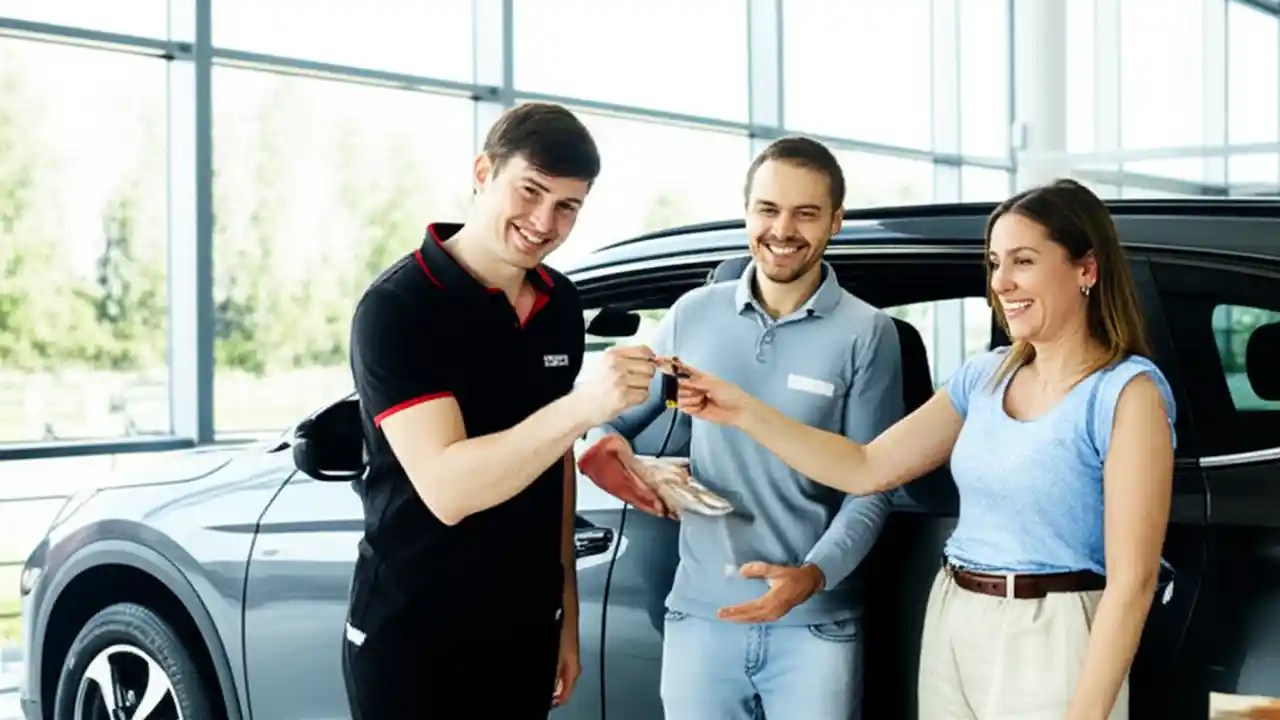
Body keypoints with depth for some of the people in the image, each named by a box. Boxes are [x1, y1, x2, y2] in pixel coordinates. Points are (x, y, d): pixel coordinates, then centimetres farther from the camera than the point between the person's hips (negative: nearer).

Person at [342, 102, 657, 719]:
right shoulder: (398, 308, -16)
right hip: (412, 637, -6)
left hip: (527, 628, 6)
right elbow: (446, 490, -26)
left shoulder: (560, 304, 4)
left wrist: (566, 610, 12)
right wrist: (582, 407, -36)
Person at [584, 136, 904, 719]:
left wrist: (813, 576, -21)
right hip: (699, 615, 3)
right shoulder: (693, 314, 3)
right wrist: (607, 448, -11)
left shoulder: (866, 334, -4)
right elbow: (615, 418, 12)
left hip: (815, 625, -2)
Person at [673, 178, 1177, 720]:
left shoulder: (1126, 391, -12)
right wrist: (744, 411, 2)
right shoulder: (985, 375, 8)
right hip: (950, 628, 7)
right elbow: (867, 468, 9)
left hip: (1048, 642, -6)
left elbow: (1131, 580, -15)